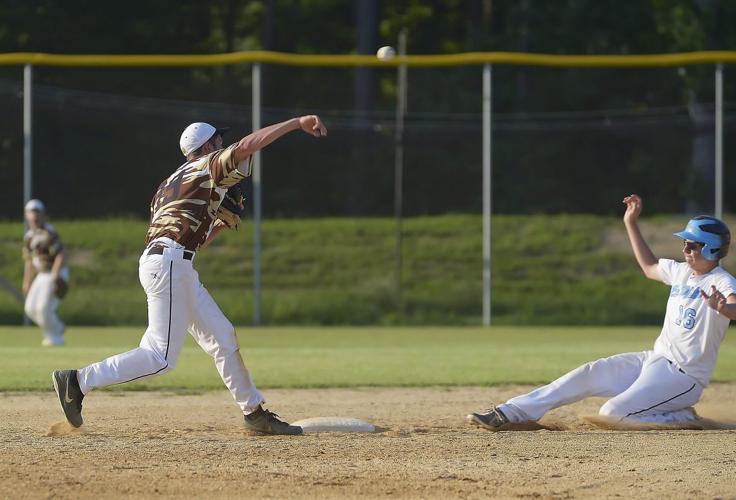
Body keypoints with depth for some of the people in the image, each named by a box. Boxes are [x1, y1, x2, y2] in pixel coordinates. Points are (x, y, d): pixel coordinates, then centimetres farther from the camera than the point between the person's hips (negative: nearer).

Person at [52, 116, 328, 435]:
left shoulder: (171, 183, 26)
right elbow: (246, 146, -13)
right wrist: (298, 123, -12)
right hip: (168, 264, -10)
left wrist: (219, 224, 26)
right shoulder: (208, 167, 2)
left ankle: (254, 413, 14)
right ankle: (80, 381, -12)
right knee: (162, 358, -13)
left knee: (222, 338, 11)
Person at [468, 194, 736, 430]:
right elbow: (650, 267, 31)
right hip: (655, 361, 9)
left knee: (613, 414, -21)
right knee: (589, 374, -2)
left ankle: (684, 420, -4)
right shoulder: (681, 272, 10)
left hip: (684, 376, -9)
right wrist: (631, 223, 27)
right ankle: (510, 413, -2)